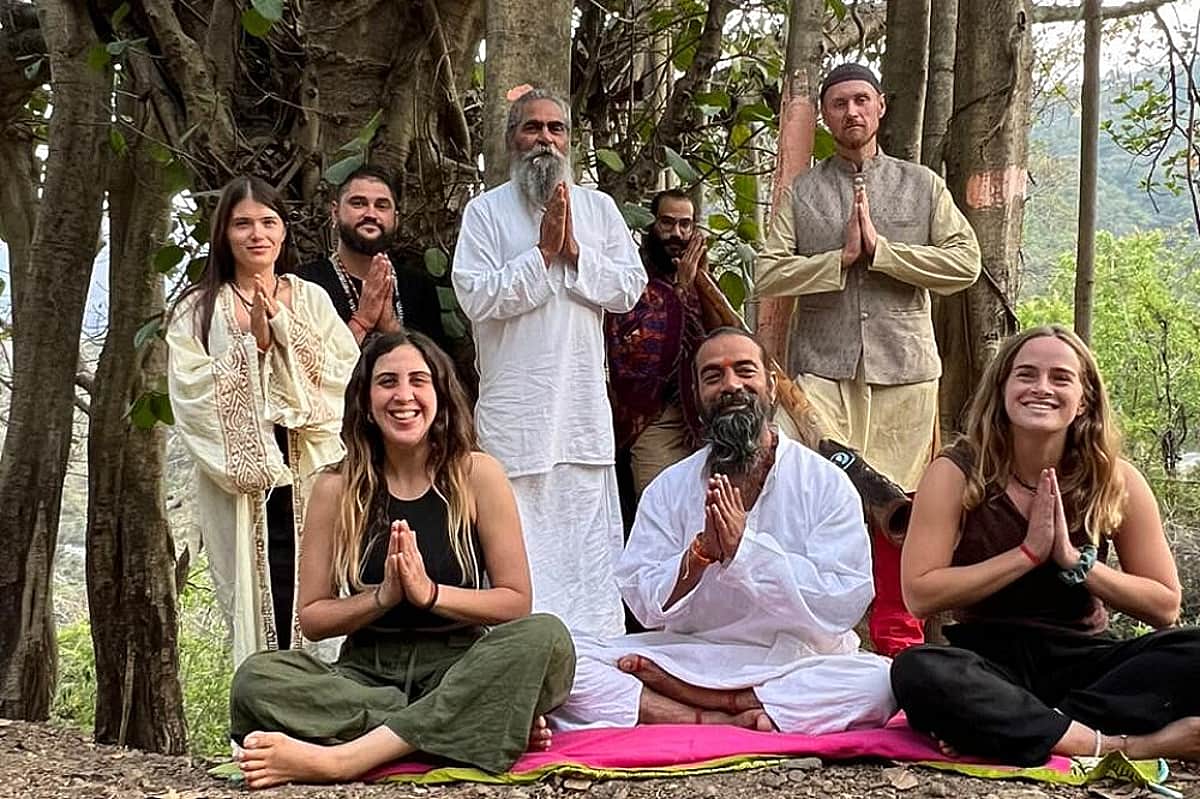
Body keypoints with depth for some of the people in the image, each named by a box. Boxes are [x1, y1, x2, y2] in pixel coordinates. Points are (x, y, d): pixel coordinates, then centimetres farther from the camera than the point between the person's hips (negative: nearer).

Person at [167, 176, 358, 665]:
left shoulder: (311, 299, 12)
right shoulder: (198, 311, 7)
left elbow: (343, 373, 2)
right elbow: (194, 393, -5)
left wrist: (283, 325, -5)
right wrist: (253, 340, -10)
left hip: (312, 477, 1)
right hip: (241, 486, -1)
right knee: (259, 601, -4)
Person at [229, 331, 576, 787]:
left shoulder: (476, 475, -1)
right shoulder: (337, 489, 2)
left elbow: (516, 601, -2)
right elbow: (311, 618, 4)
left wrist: (429, 592, -16)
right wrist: (382, 597, -14)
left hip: (460, 667, -1)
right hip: (367, 674, 1)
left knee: (546, 638, -32)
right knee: (257, 680, -28)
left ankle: (341, 757, -36)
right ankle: (487, 727, -27)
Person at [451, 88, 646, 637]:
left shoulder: (598, 208, 13)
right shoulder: (485, 211, 2)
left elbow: (630, 288, 3)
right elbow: (476, 297, -11)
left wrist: (574, 251, -8)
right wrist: (543, 252, -11)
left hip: (584, 406, 3)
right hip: (515, 411, -3)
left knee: (589, 537, 8)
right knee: (517, 536, -2)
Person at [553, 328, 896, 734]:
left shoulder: (826, 483, 0)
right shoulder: (669, 488, 7)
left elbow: (844, 603, -12)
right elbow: (644, 605, -1)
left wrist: (745, 548, -18)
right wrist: (700, 552, -19)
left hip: (795, 662, 0)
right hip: (689, 653, 1)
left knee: (879, 680, -34)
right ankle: (718, 721, -24)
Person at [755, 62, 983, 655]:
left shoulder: (922, 186, 12)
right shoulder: (801, 192, 12)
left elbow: (965, 263, 0)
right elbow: (768, 274, 1)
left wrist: (881, 249, -7)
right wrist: (841, 257, -8)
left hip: (904, 368, 0)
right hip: (823, 368, 0)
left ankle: (898, 646, 12)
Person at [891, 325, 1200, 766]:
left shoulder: (1117, 481, 0)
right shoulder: (957, 473, -5)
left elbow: (1164, 606, 2)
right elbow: (919, 595, -11)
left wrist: (1075, 561, -13)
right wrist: (1028, 553, -15)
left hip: (1082, 660, 2)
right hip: (989, 659, -2)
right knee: (918, 672, -36)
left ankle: (991, 727, -29)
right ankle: (1127, 744, -30)